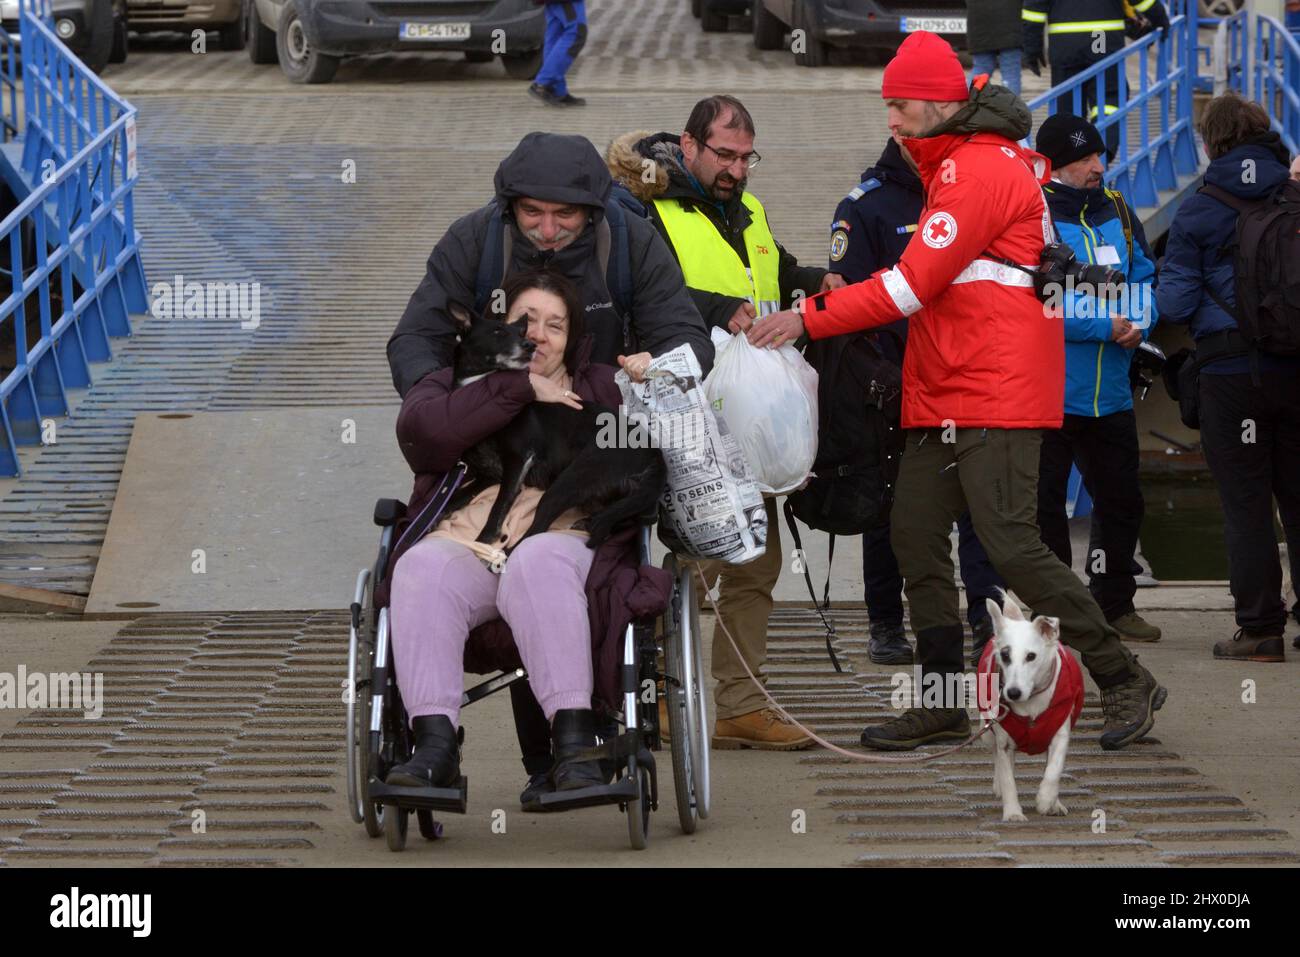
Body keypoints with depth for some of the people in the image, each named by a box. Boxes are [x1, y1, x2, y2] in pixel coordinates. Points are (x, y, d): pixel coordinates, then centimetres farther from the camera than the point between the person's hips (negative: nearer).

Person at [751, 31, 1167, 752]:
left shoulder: (978, 170, -12)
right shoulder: (953, 169, 21)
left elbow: (911, 286, -16)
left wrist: (808, 318, -13)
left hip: (996, 396, -10)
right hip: (943, 398, 10)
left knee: (1010, 543, -14)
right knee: (915, 536, 5)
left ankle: (1124, 682, -5)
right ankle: (942, 704, 10)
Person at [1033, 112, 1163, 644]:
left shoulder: (1116, 213, 9)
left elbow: (1145, 277, 14)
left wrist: (1140, 323, -8)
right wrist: (1105, 326, -20)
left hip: (1110, 394, 6)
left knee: (1121, 500, 12)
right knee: (1044, 504, 2)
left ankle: (1115, 604, 26)